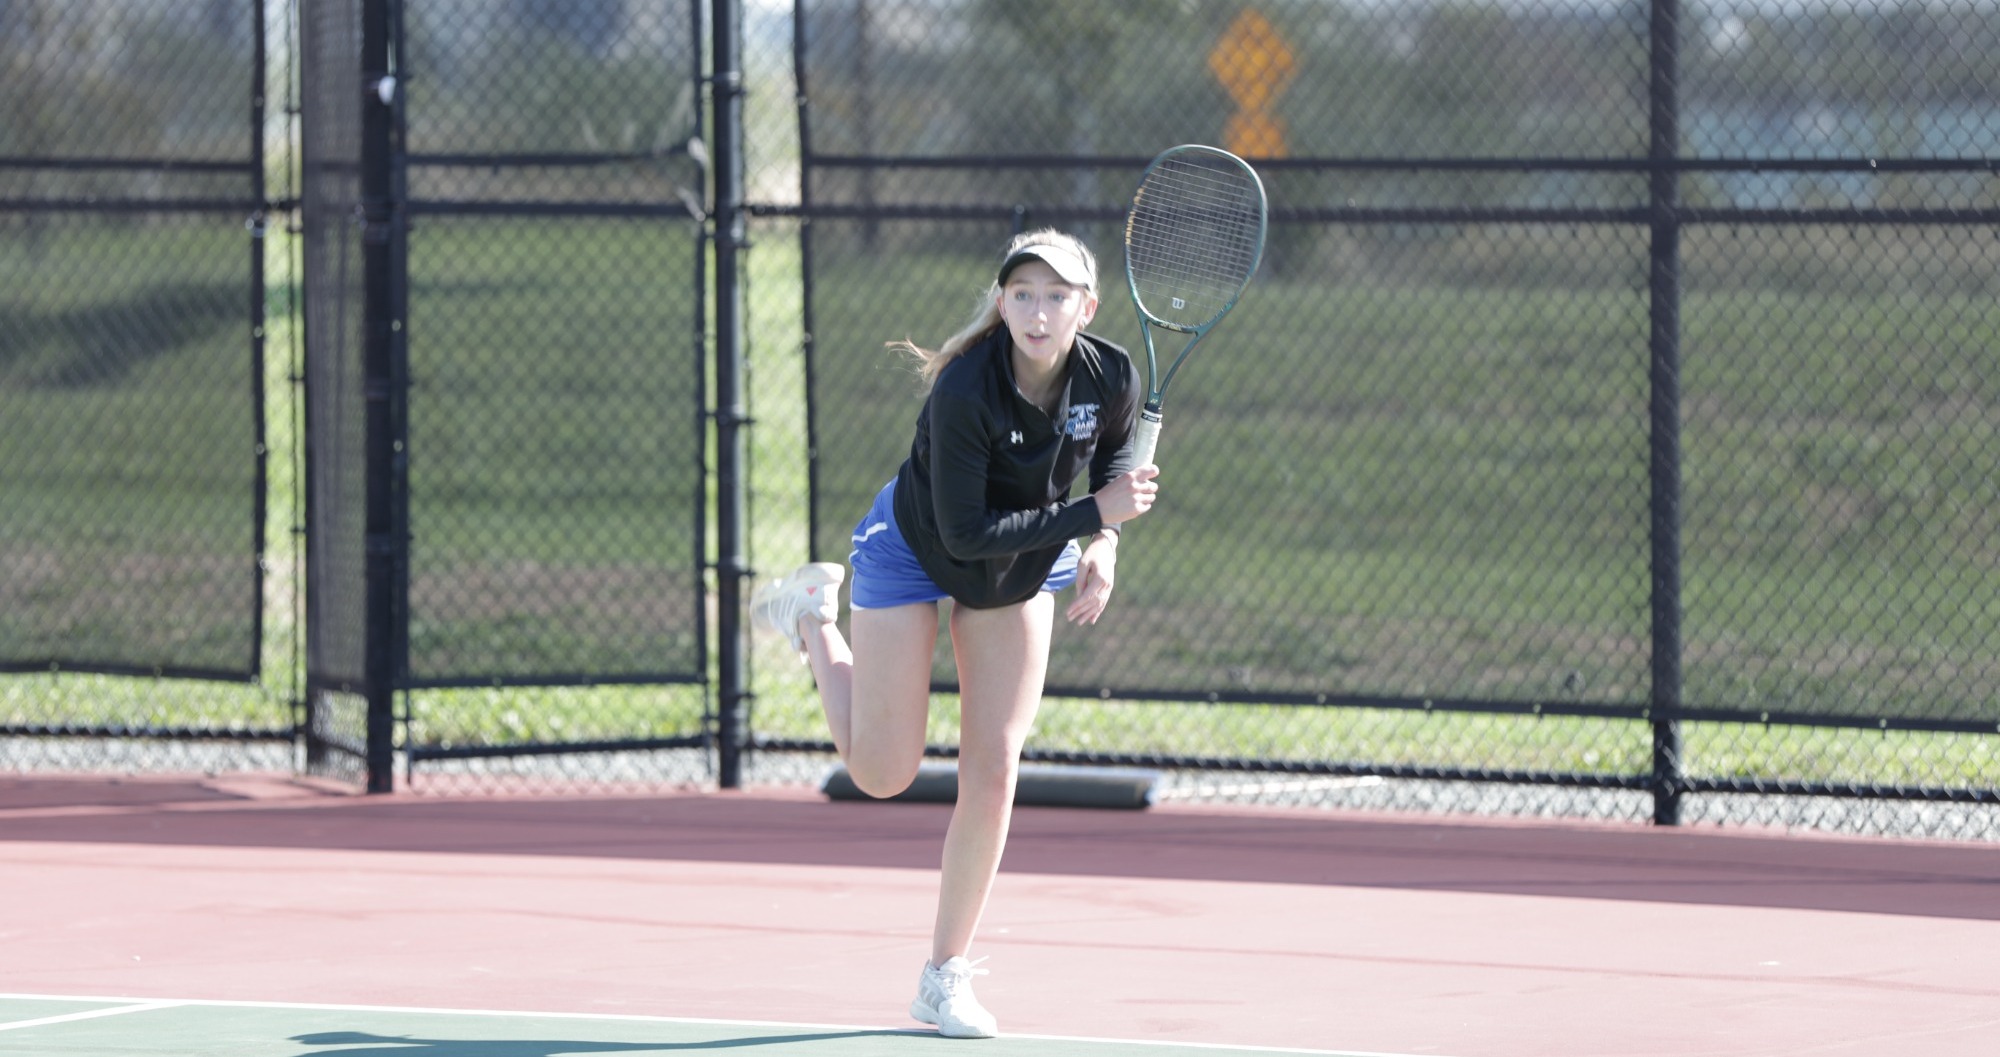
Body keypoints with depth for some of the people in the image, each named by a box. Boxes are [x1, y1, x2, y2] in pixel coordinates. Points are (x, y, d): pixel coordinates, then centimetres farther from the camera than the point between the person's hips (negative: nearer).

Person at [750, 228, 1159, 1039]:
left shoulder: (1111, 379, -20)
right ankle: (814, 616, 30)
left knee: (993, 772, -2)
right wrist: (1091, 515, -35)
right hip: (913, 551, -4)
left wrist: (1103, 547, -14)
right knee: (883, 774, 2)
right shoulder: (966, 389, -35)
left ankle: (946, 977, 12)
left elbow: (1113, 457, 3)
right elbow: (966, 531, -32)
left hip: (1018, 573, 4)